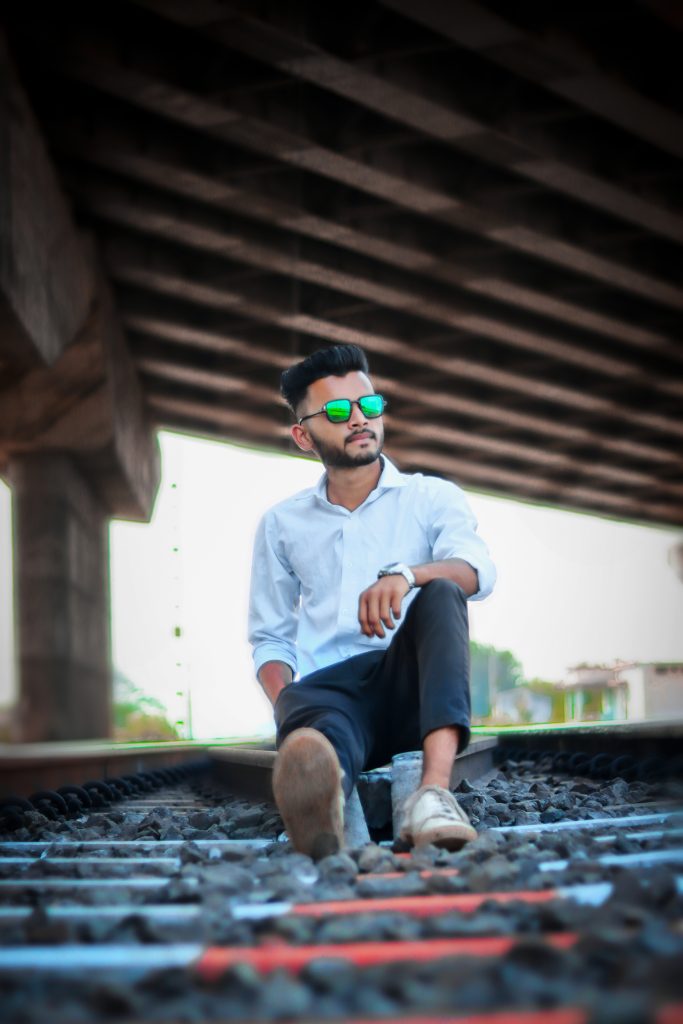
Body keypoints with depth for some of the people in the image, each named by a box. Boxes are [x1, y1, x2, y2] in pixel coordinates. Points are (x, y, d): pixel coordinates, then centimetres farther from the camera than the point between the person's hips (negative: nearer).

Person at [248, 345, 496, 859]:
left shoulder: (433, 498, 15)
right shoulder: (282, 524, 22)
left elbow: (478, 571, -6)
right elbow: (271, 639, 23)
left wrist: (405, 574, -30)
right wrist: (284, 702, -2)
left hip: (409, 691, 0)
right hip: (324, 685, 0)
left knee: (439, 593, -30)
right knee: (310, 714, -37)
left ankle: (433, 794, -48)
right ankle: (320, 811, -76)